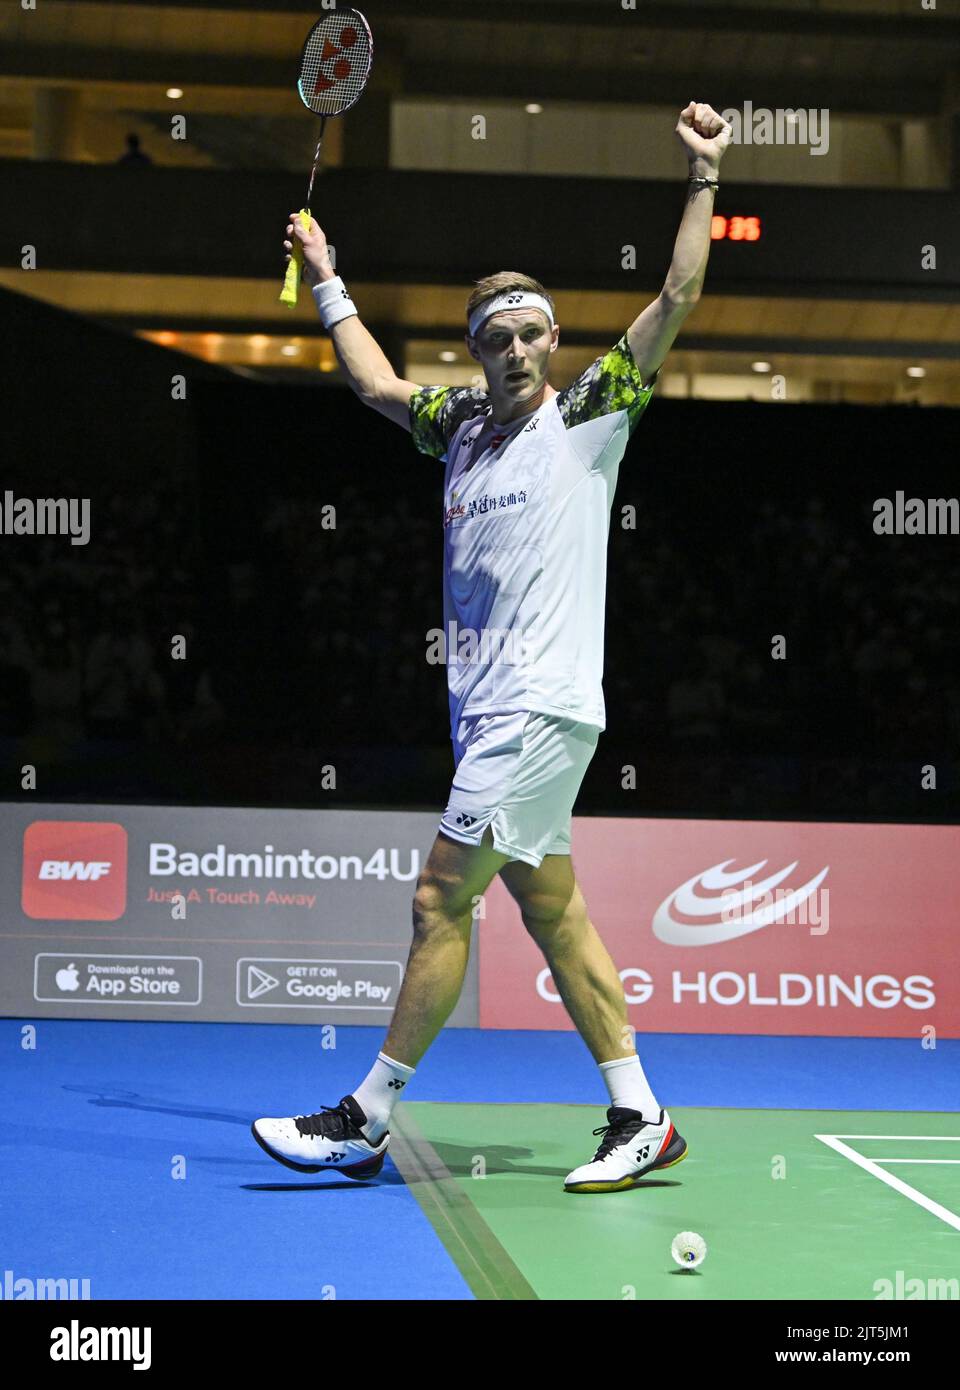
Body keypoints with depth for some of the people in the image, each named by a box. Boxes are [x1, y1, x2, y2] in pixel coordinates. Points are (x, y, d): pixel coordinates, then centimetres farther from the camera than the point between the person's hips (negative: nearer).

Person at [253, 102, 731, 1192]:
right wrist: (326, 281, 35)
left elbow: (676, 298, -7)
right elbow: (377, 384, 32)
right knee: (551, 913, 8)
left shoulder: (589, 414, -2)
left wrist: (701, 178, -12)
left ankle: (366, 1120, 2)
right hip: (489, 712, 7)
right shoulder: (463, 424, 14)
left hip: (542, 710, -7)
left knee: (440, 898, -6)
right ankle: (638, 1116, 14)